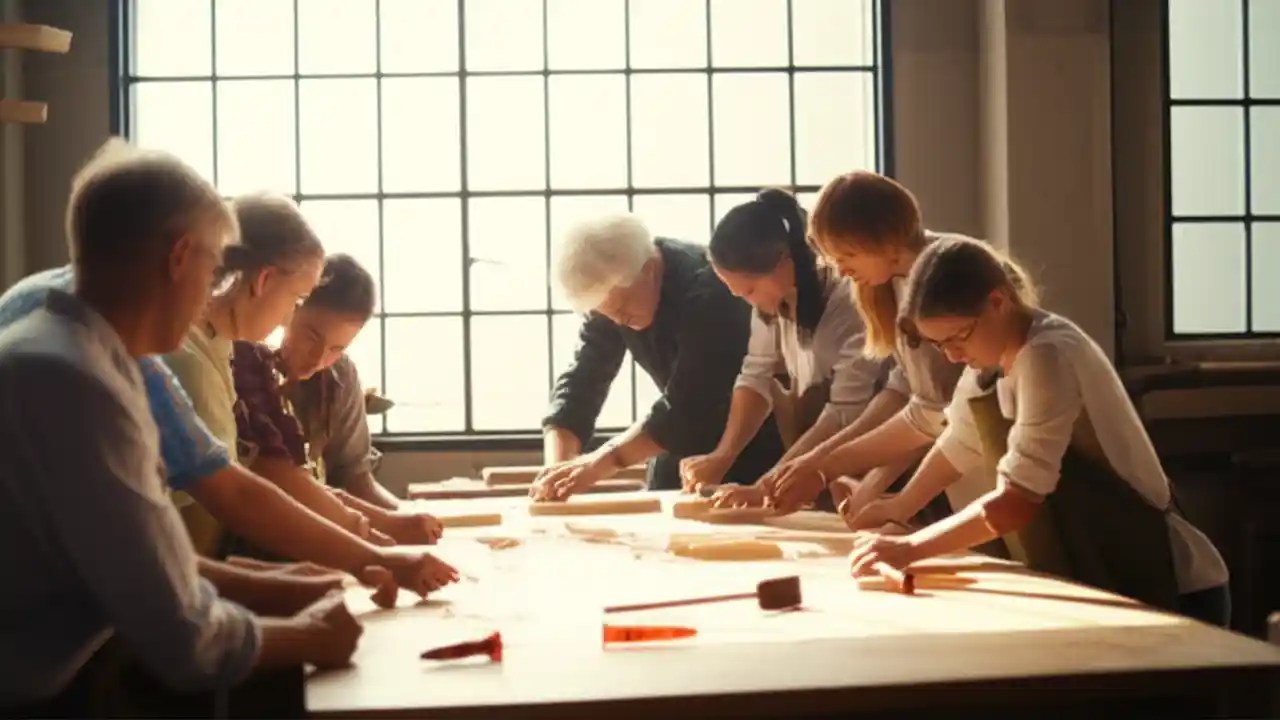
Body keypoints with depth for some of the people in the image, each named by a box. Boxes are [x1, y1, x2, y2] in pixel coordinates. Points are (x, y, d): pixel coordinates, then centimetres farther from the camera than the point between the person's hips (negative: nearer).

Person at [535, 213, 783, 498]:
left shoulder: (707, 290, -30)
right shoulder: (610, 293, -10)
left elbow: (686, 405, -34)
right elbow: (581, 381, -12)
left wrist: (598, 464, -39)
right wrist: (557, 468, -27)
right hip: (688, 436, 6)